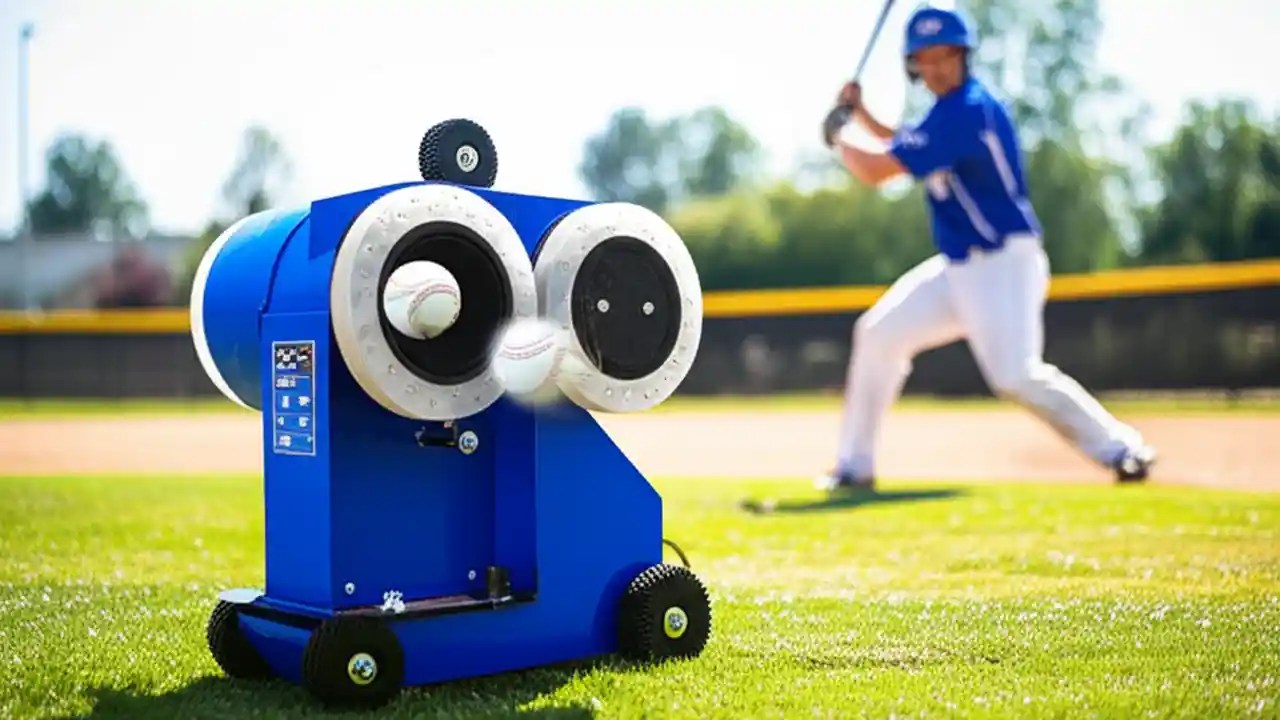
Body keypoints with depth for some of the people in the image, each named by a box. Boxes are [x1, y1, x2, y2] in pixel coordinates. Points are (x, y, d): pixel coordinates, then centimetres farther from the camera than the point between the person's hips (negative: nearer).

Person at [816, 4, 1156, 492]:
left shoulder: (967, 111, -19)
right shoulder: (952, 109, 11)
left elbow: (876, 171, -20)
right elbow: (909, 148, 29)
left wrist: (838, 138, -1)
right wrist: (860, 114, 16)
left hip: (1003, 263, -10)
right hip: (958, 268, 10)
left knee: (1016, 375, -22)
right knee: (879, 333, 4)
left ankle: (1121, 449, -3)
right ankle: (855, 466, 10)